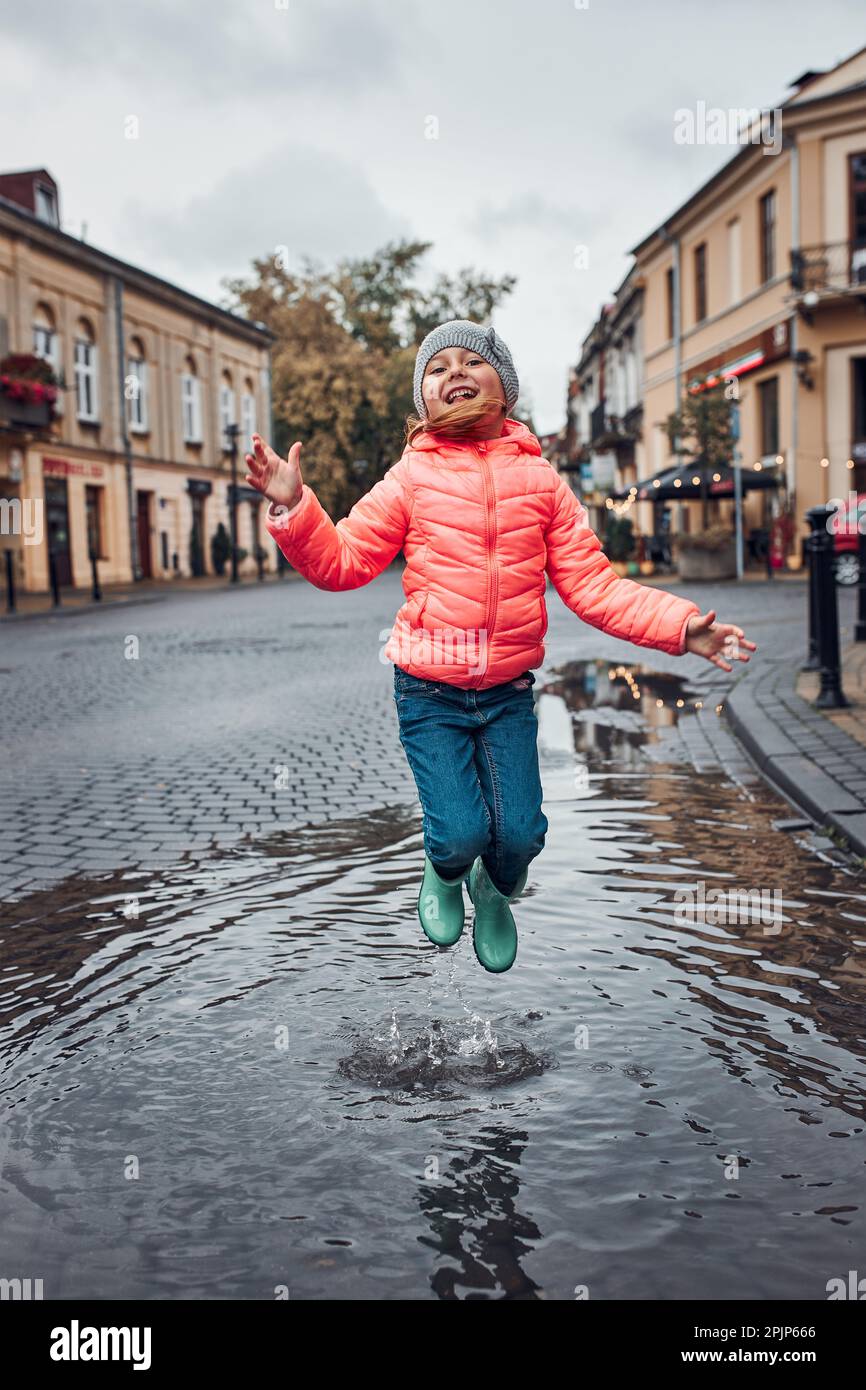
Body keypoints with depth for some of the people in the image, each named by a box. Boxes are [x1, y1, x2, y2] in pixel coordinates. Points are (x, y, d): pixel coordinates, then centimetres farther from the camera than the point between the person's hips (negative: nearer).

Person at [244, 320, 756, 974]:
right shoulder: (411, 478, -3)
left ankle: (494, 891, 34)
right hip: (429, 691, -2)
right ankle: (444, 876, 29)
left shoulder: (540, 479, 1)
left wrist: (683, 625, -11)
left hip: (509, 692, 2)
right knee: (460, 834, -11)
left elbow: (591, 582, 0)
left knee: (520, 834, -5)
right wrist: (294, 508, -20)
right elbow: (340, 561, -2)